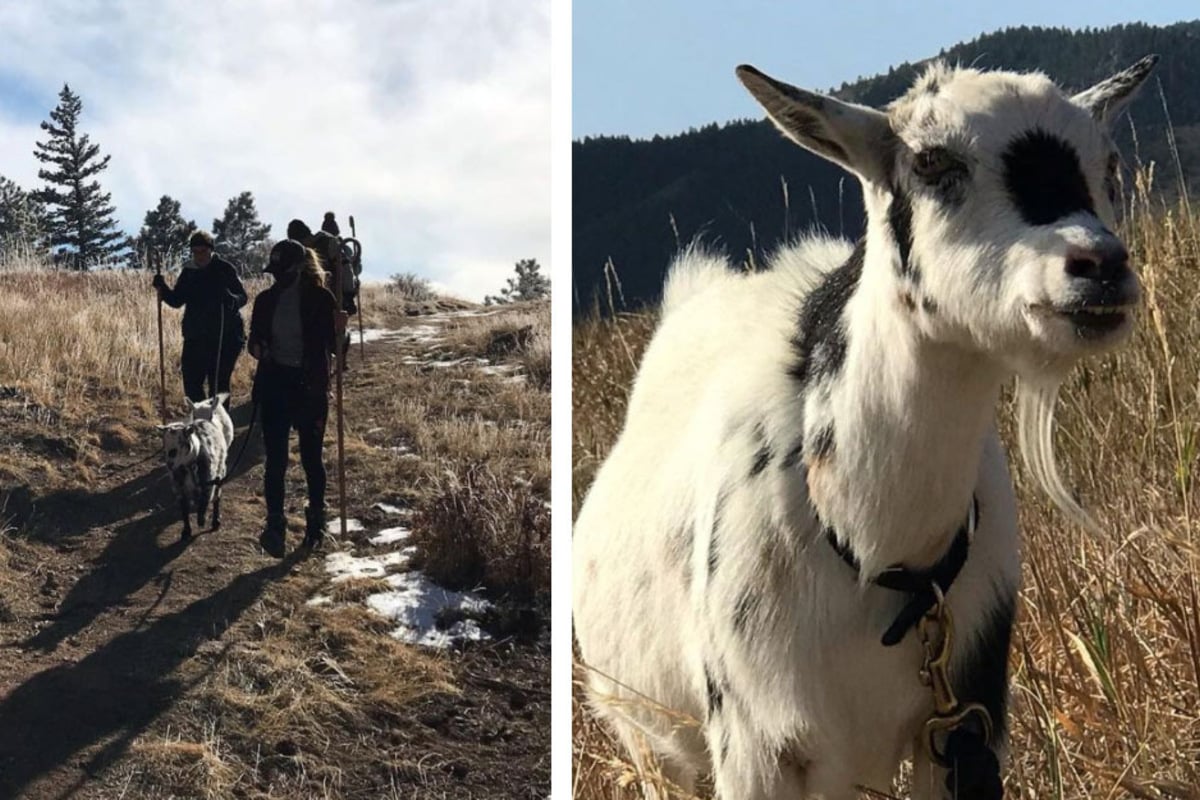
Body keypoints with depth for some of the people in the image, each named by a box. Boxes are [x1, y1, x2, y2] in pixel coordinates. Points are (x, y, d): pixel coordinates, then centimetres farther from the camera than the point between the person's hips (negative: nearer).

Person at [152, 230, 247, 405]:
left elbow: (242, 297, -8)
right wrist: (163, 289, -8)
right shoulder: (188, 272, 7)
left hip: (225, 337, -5)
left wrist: (231, 300, -30)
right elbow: (177, 300, 10)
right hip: (195, 337, 5)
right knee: (191, 384, 6)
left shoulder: (225, 269, -6)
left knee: (218, 384, -2)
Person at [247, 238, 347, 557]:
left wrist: (337, 330, -23)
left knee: (312, 457, 10)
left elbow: (330, 345, -3)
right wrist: (256, 349, -11)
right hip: (274, 385, 2)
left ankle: (316, 521, 26)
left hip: (309, 386, -2)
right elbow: (255, 339, 11)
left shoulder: (321, 299, -7)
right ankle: (275, 527, -5)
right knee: (275, 459, -5)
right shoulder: (266, 300, 4)